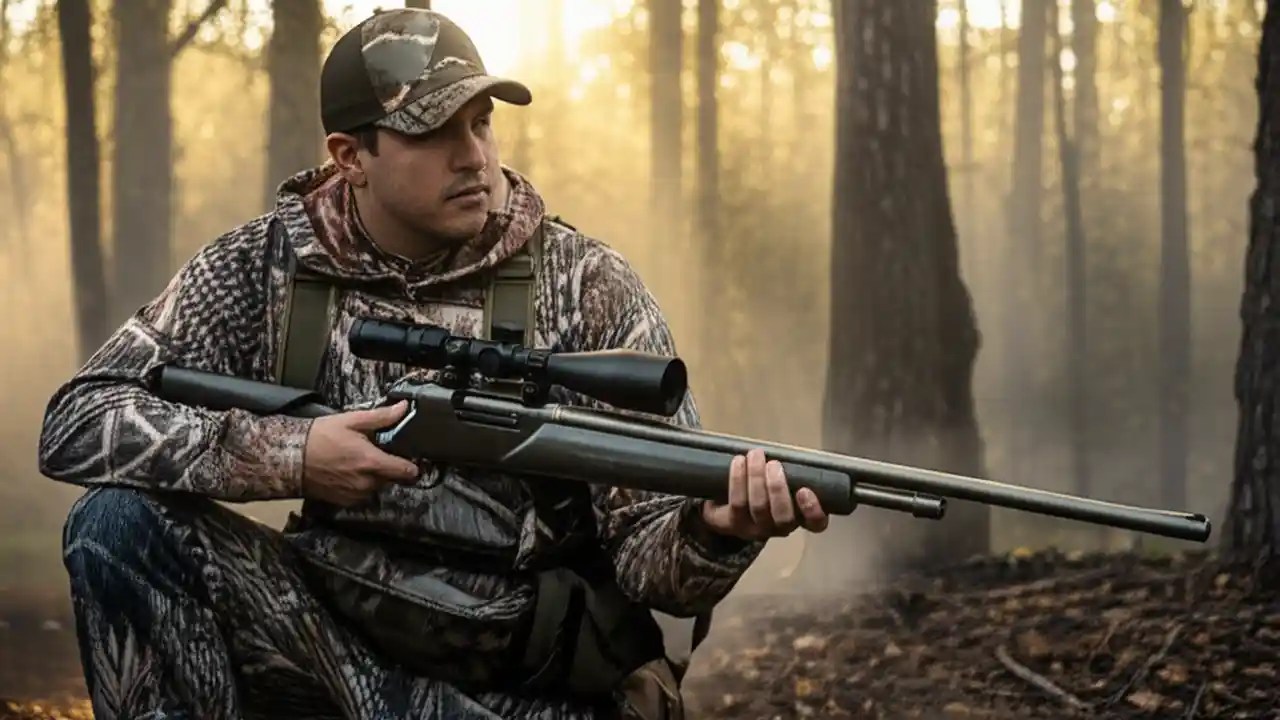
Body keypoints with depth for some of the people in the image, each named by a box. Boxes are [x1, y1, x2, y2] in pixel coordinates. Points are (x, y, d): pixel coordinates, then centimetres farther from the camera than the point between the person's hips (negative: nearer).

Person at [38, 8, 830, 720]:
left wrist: (716, 530, -35)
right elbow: (77, 423, -9)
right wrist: (286, 453, -22)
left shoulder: (588, 292, -7)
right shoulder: (267, 269, -3)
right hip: (332, 636, 2)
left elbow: (648, 552, -10)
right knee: (122, 522, -21)